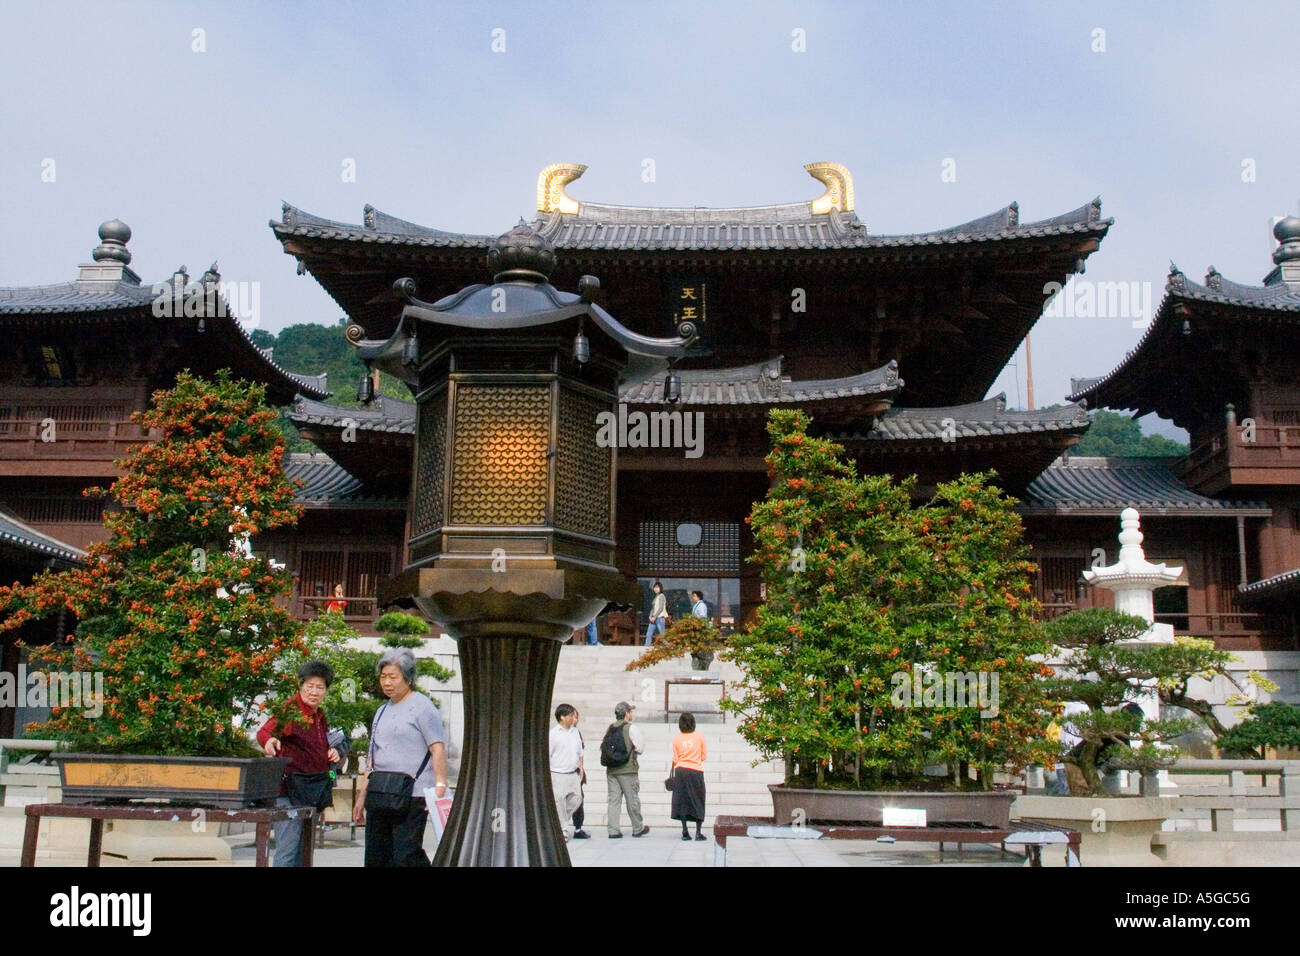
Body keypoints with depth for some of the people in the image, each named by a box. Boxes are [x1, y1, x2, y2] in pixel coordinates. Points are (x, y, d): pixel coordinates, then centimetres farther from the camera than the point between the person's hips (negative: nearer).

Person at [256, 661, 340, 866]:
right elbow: (264, 731, -22)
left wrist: (332, 753, 7)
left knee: (302, 850, 12)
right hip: (289, 787, -8)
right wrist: (270, 740, -45)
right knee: (287, 850, -12)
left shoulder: (320, 716, 16)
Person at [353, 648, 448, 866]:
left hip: (412, 798, -8)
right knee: (376, 857, 6)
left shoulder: (422, 707, -3)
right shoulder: (382, 712, 20)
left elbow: (438, 749, -11)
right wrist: (361, 797, 21)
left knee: (406, 856, -13)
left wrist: (440, 788, -21)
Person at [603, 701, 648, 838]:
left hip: (611, 769, 5)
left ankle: (613, 830, 5)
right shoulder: (631, 728, -9)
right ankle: (638, 829, 16)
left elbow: (603, 747, 5)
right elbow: (641, 748, -8)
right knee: (632, 799, 6)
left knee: (614, 799, 6)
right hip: (627, 770, -5)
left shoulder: (610, 729, 7)